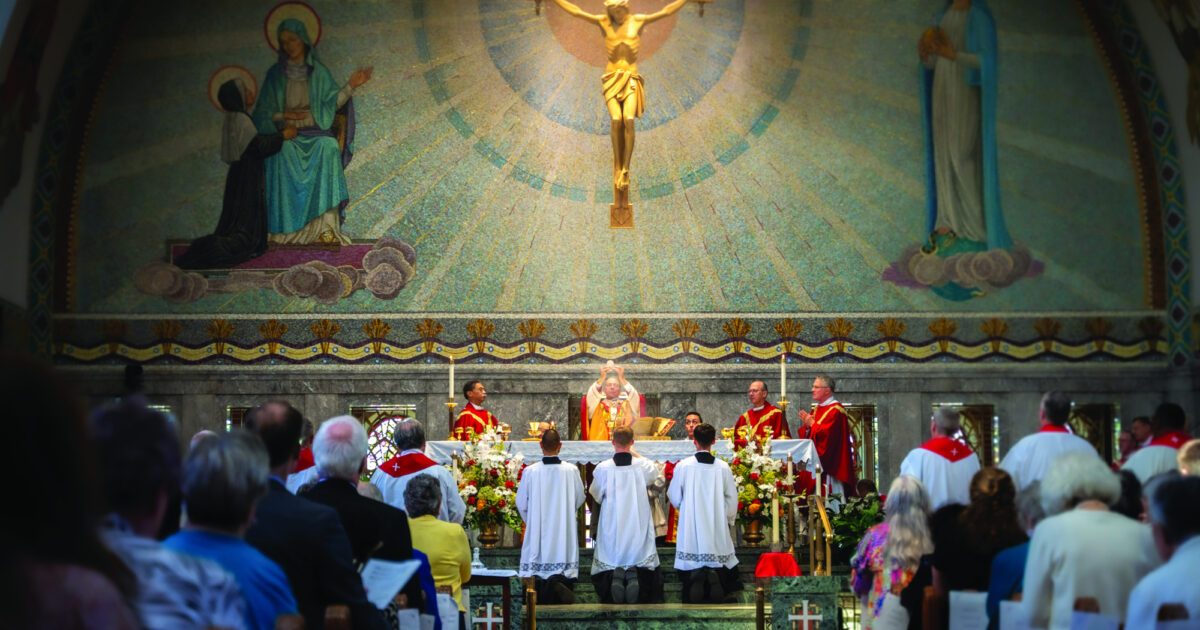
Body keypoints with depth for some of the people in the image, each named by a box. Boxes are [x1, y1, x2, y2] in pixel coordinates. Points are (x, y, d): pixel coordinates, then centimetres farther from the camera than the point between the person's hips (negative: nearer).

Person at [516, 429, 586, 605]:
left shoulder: (530, 471, -10)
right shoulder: (571, 471, -9)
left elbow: (521, 504, 0)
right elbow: (580, 499, 5)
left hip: (537, 532, 0)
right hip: (564, 531, 0)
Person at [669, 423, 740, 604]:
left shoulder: (683, 466, -8)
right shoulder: (723, 467, -5)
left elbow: (674, 497, 1)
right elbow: (732, 499, 2)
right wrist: (728, 519, 19)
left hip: (691, 526, 0)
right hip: (717, 527, 1)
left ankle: (696, 576, -22)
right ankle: (714, 575, -21)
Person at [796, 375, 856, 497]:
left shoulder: (835, 410, -10)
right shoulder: (817, 410, 17)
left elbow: (828, 434, -23)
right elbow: (806, 435, 18)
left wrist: (812, 423, -10)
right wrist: (806, 424, -3)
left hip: (828, 463, -9)